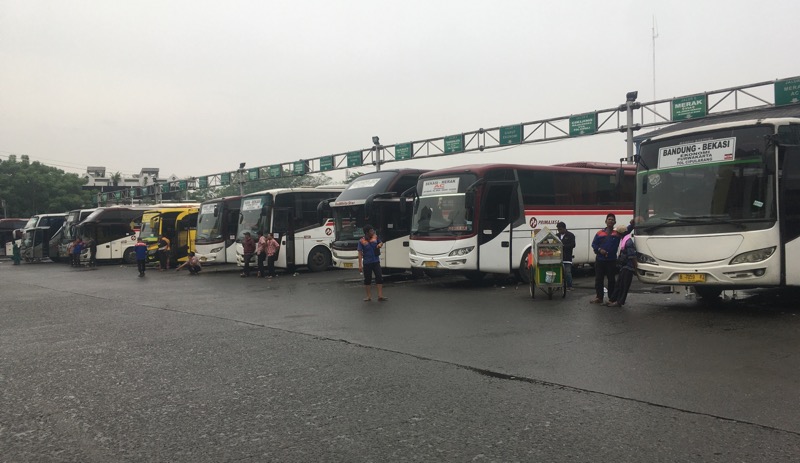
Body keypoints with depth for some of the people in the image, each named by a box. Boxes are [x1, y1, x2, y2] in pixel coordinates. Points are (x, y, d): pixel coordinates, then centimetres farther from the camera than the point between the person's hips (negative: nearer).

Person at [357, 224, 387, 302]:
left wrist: (380, 244, -7)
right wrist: (360, 265, -15)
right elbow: (360, 253, -10)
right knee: (367, 280, 6)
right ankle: (369, 296, 18)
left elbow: (381, 243, 19)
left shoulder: (375, 237, 0)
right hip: (367, 263, -2)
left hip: (376, 261, 3)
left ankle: (380, 296, -2)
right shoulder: (362, 241, -10)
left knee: (379, 278, -4)